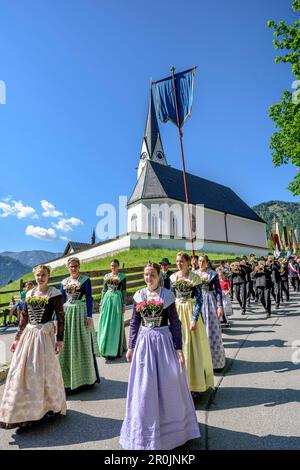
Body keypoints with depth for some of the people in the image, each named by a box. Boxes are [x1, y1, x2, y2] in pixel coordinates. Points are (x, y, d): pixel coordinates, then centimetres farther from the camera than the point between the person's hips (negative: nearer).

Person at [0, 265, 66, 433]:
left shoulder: (55, 293, -8)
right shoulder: (30, 294, 8)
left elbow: (61, 318, -9)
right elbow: (24, 318, 13)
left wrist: (60, 339, -12)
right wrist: (17, 339, 12)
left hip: (44, 335, -5)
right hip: (28, 335, 5)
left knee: (45, 371, 6)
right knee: (23, 372, 8)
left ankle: (50, 406, 31)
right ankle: (25, 415, 25)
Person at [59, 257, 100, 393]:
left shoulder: (85, 280, -2)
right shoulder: (64, 282, 9)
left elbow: (89, 299, -5)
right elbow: (61, 300, 12)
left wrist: (89, 316, -11)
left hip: (81, 313, -4)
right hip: (66, 314, 4)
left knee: (82, 345, 5)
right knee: (67, 346, 9)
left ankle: (84, 377, 21)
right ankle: (68, 379, 25)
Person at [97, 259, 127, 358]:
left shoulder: (122, 276, -1)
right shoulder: (107, 276, 10)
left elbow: (124, 291, -2)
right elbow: (104, 290, 12)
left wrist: (124, 304, -7)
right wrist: (101, 303, 9)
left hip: (117, 300, -4)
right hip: (107, 299, 4)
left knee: (116, 324, 2)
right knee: (106, 323, 8)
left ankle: (116, 349, 15)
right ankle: (106, 348, 24)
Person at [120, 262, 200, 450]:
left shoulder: (167, 295, -8)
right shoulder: (138, 296, 0)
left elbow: (175, 323, -5)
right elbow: (134, 323, 7)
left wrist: (178, 348, -7)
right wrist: (131, 347, 8)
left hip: (164, 341, -2)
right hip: (144, 342, 2)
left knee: (168, 386, 12)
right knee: (144, 388, 11)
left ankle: (169, 427, 38)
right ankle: (147, 430, 35)